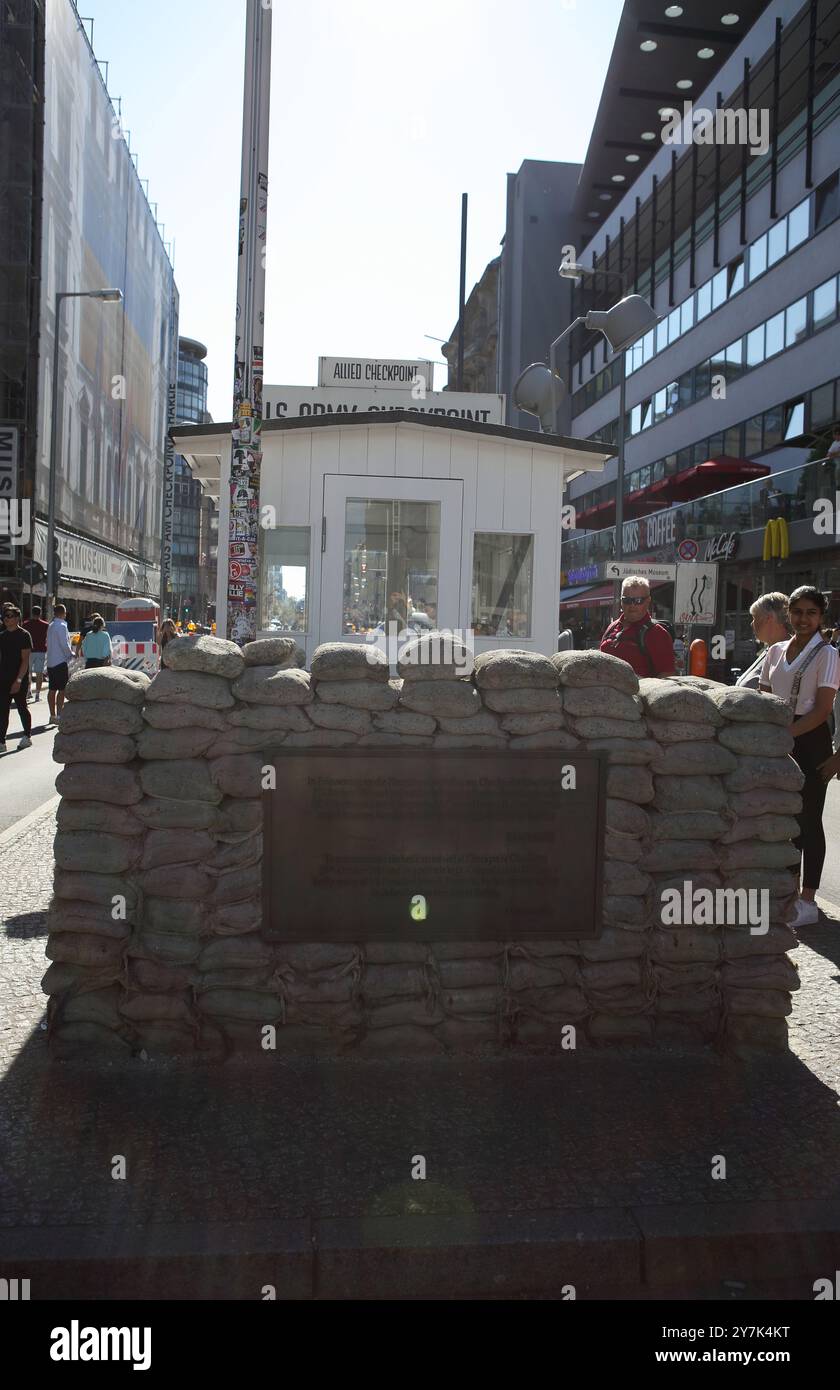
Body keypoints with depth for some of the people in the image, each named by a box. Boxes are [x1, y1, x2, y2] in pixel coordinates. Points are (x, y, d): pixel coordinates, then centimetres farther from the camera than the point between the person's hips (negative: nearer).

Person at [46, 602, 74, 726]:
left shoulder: (51, 626, 13)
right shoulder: (61, 626, -13)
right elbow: (64, 645, -17)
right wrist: (71, 655, 0)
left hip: (50, 662, 9)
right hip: (61, 662, -8)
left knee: (52, 689, 10)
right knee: (62, 690, -5)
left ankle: (52, 716, 15)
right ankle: (59, 715, -6)